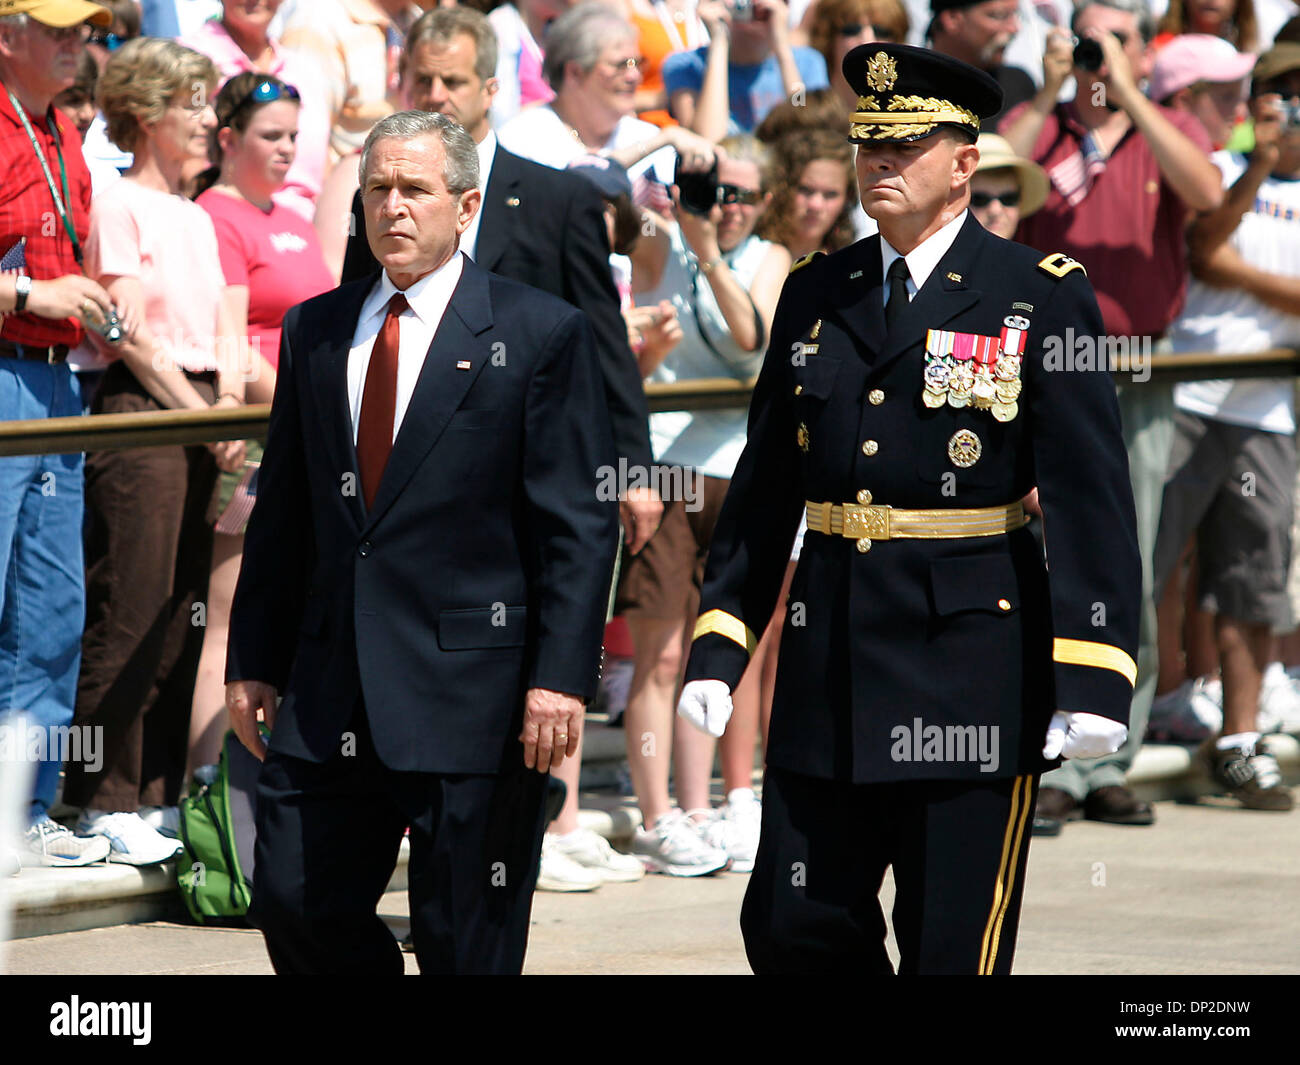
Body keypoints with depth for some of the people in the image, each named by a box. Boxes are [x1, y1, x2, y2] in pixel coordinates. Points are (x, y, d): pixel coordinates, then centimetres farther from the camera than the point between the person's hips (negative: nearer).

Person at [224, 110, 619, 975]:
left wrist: (561, 677, -14)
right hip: (329, 695, 5)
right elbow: (282, 510, 16)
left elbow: (580, 525, -6)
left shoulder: (541, 334, -2)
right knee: (293, 900, 3)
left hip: (473, 689, -5)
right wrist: (254, 660, 11)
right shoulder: (314, 330, 12)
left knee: (467, 946, 0)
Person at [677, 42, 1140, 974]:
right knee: (793, 931, 5)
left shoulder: (1042, 296, -4)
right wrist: (719, 647, 8)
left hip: (972, 672, -5)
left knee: (957, 949, 0)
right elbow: (764, 487, 14)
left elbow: (1091, 501, -9)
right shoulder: (815, 295, 11)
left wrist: (1093, 682, -17)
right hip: (829, 667, 5)